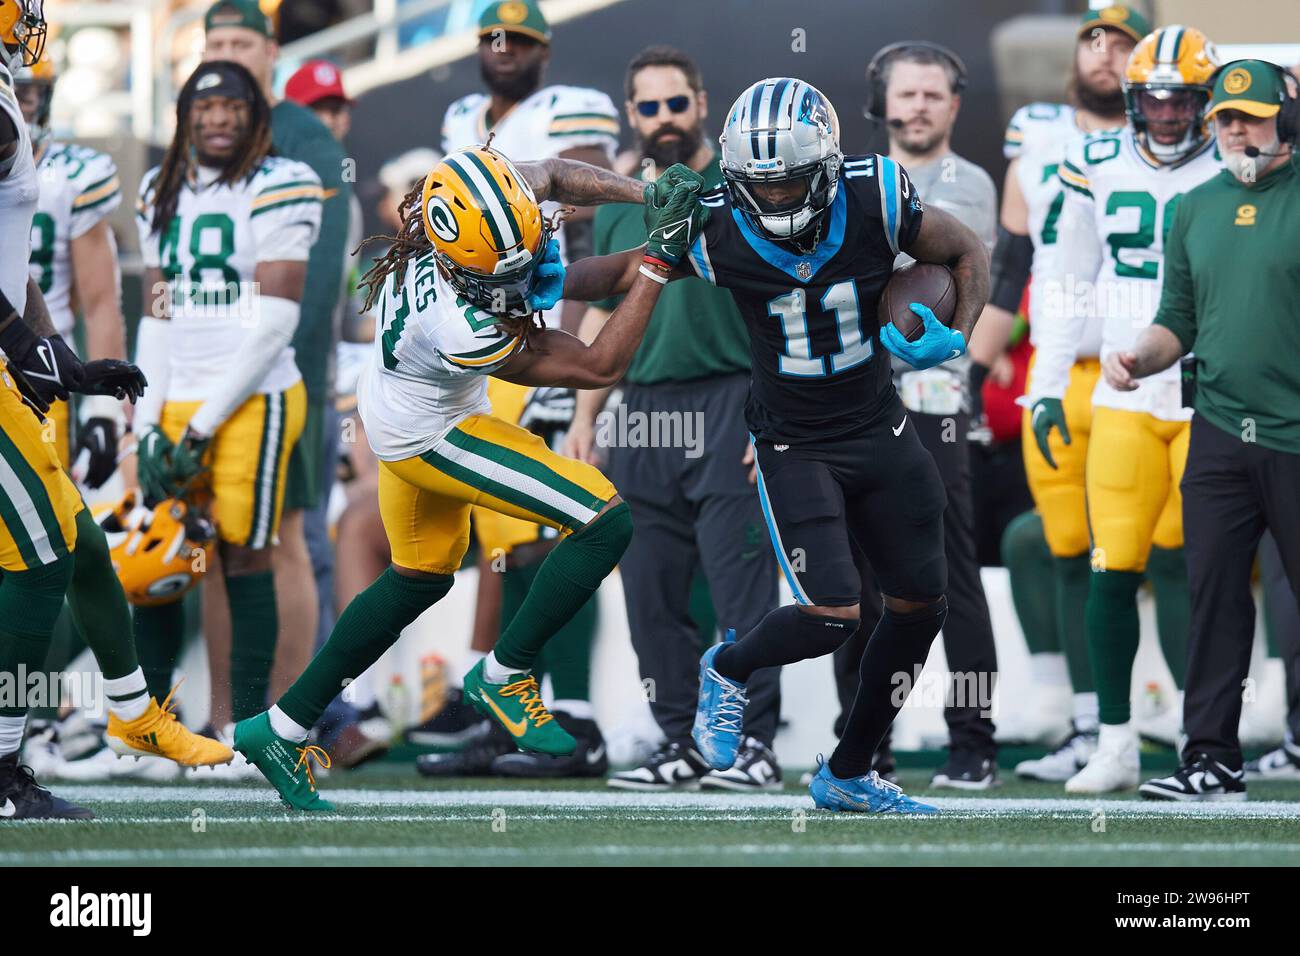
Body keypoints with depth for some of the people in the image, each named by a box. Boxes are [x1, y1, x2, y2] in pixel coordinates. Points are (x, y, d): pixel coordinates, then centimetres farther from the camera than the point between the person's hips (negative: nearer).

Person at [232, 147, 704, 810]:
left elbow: (554, 176, -2)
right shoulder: (463, 330, -39)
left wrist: (641, 192, -16)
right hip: (432, 436, -9)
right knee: (605, 522, -12)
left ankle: (283, 728, 34)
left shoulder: (473, 194, -25)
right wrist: (658, 262, -30)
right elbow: (598, 366, -27)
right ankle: (503, 678, 6)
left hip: (395, 417, 9)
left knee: (420, 577, 27)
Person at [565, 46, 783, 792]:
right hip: (644, 415, 6)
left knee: (742, 590, -10)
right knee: (653, 597, 6)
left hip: (727, 406, -6)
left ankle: (757, 745, -7)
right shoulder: (617, 210, 16)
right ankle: (680, 746, 13)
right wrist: (585, 417, 14)